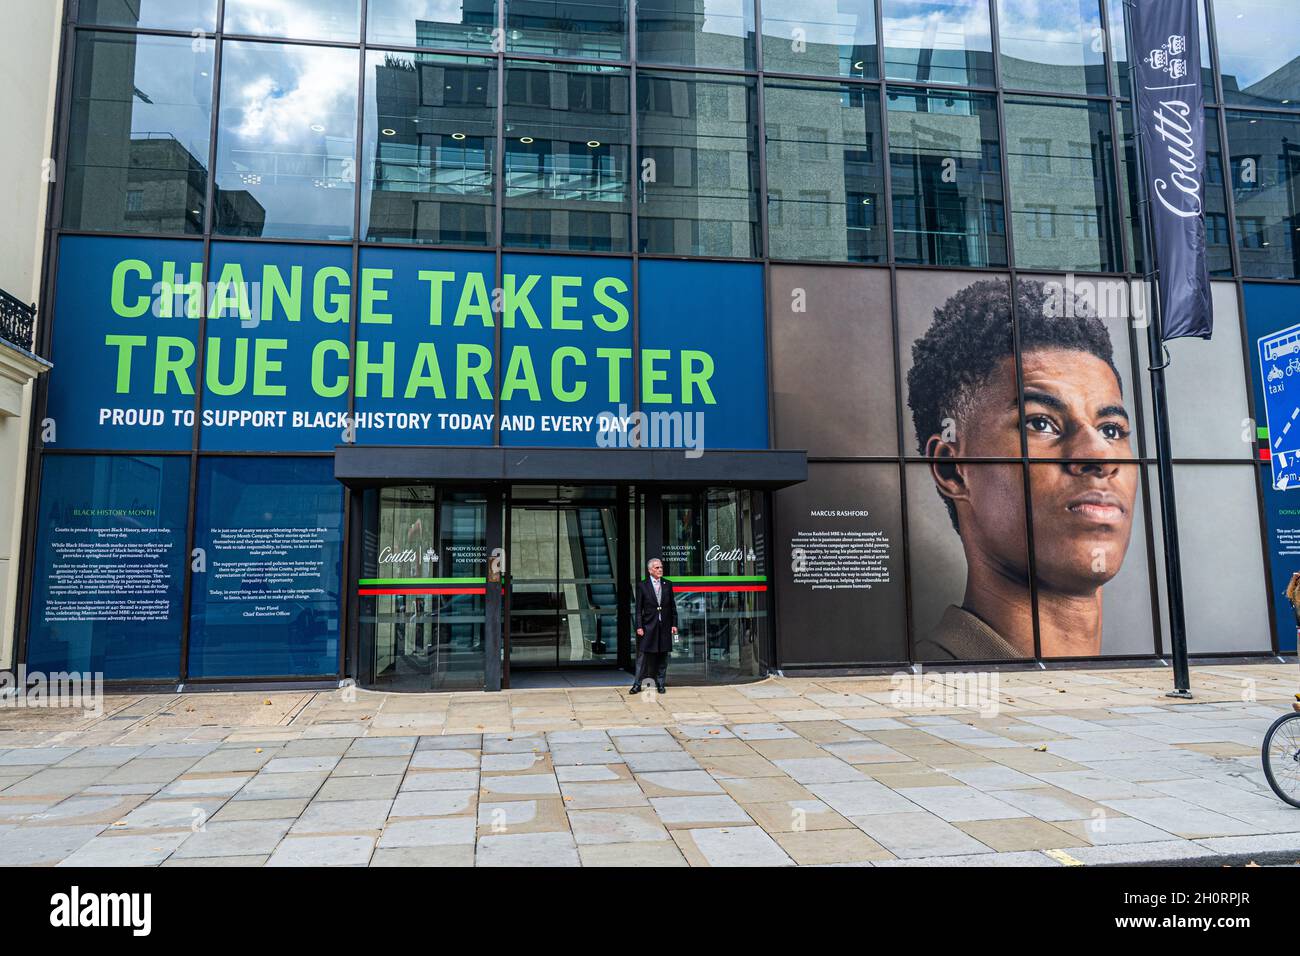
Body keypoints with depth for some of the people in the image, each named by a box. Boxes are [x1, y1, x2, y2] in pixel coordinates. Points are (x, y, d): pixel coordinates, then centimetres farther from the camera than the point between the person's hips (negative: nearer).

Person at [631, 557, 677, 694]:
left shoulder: (668, 584, 7)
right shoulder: (642, 586, -1)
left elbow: (672, 606, 9)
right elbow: (638, 609, -1)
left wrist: (674, 624, 4)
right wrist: (639, 626, -8)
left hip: (665, 627, 3)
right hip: (648, 627, -3)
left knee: (663, 657, 8)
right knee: (642, 657, 0)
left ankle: (660, 684, 18)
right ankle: (637, 684, 6)